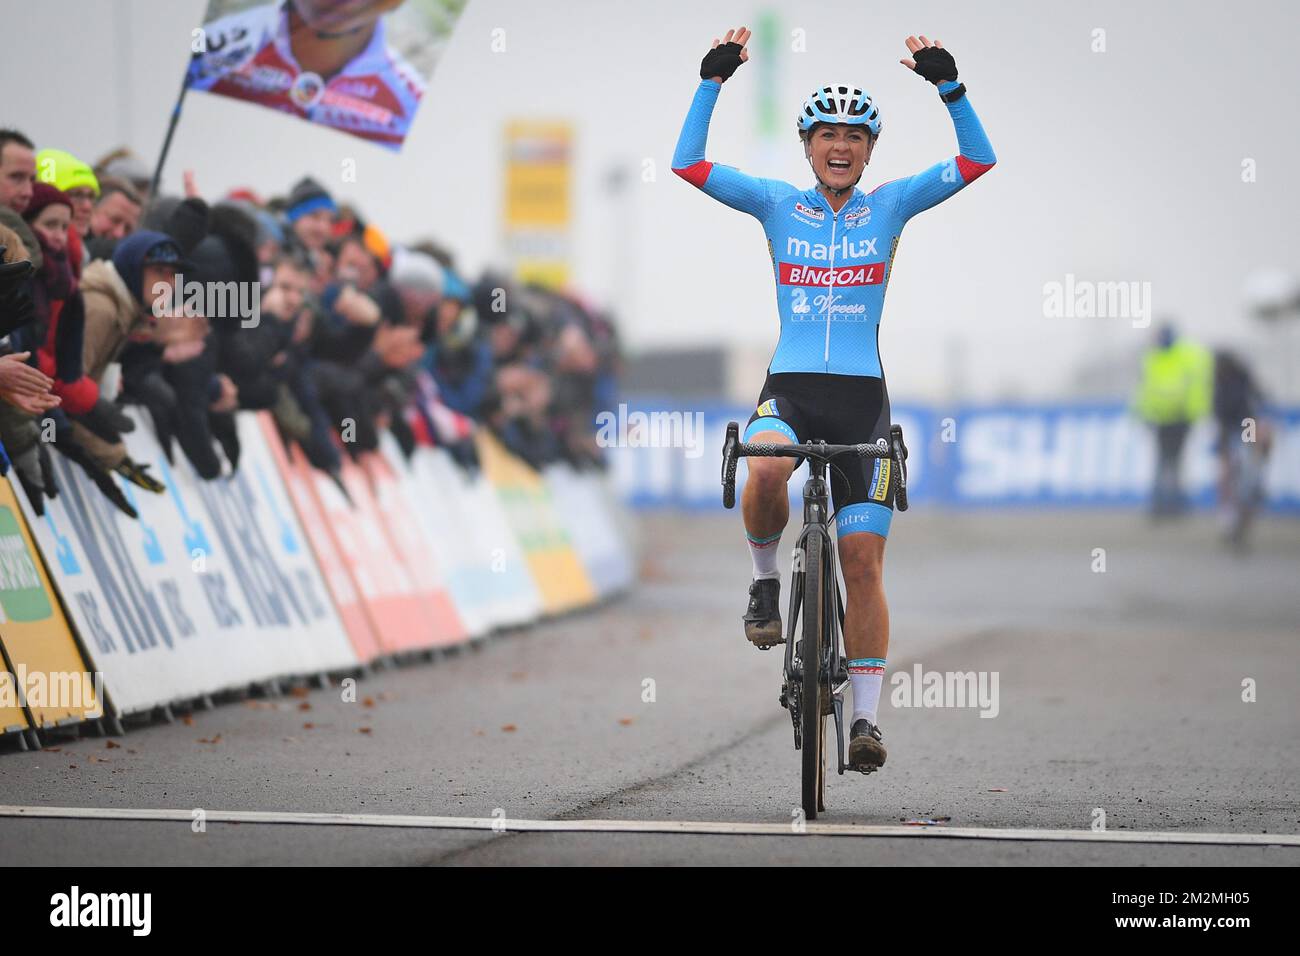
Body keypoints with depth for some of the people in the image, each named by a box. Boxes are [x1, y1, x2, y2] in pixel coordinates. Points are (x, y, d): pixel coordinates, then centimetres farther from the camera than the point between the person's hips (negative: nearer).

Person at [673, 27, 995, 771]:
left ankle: (867, 716, 2)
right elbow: (689, 164, -2)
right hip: (788, 388, -1)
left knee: (864, 562, -4)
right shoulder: (778, 205, 6)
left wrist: (949, 86, -13)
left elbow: (977, 161, -1)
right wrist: (713, 82, -11)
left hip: (861, 397, 1)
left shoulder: (889, 205, 7)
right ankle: (766, 576, -7)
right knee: (765, 471, -36)